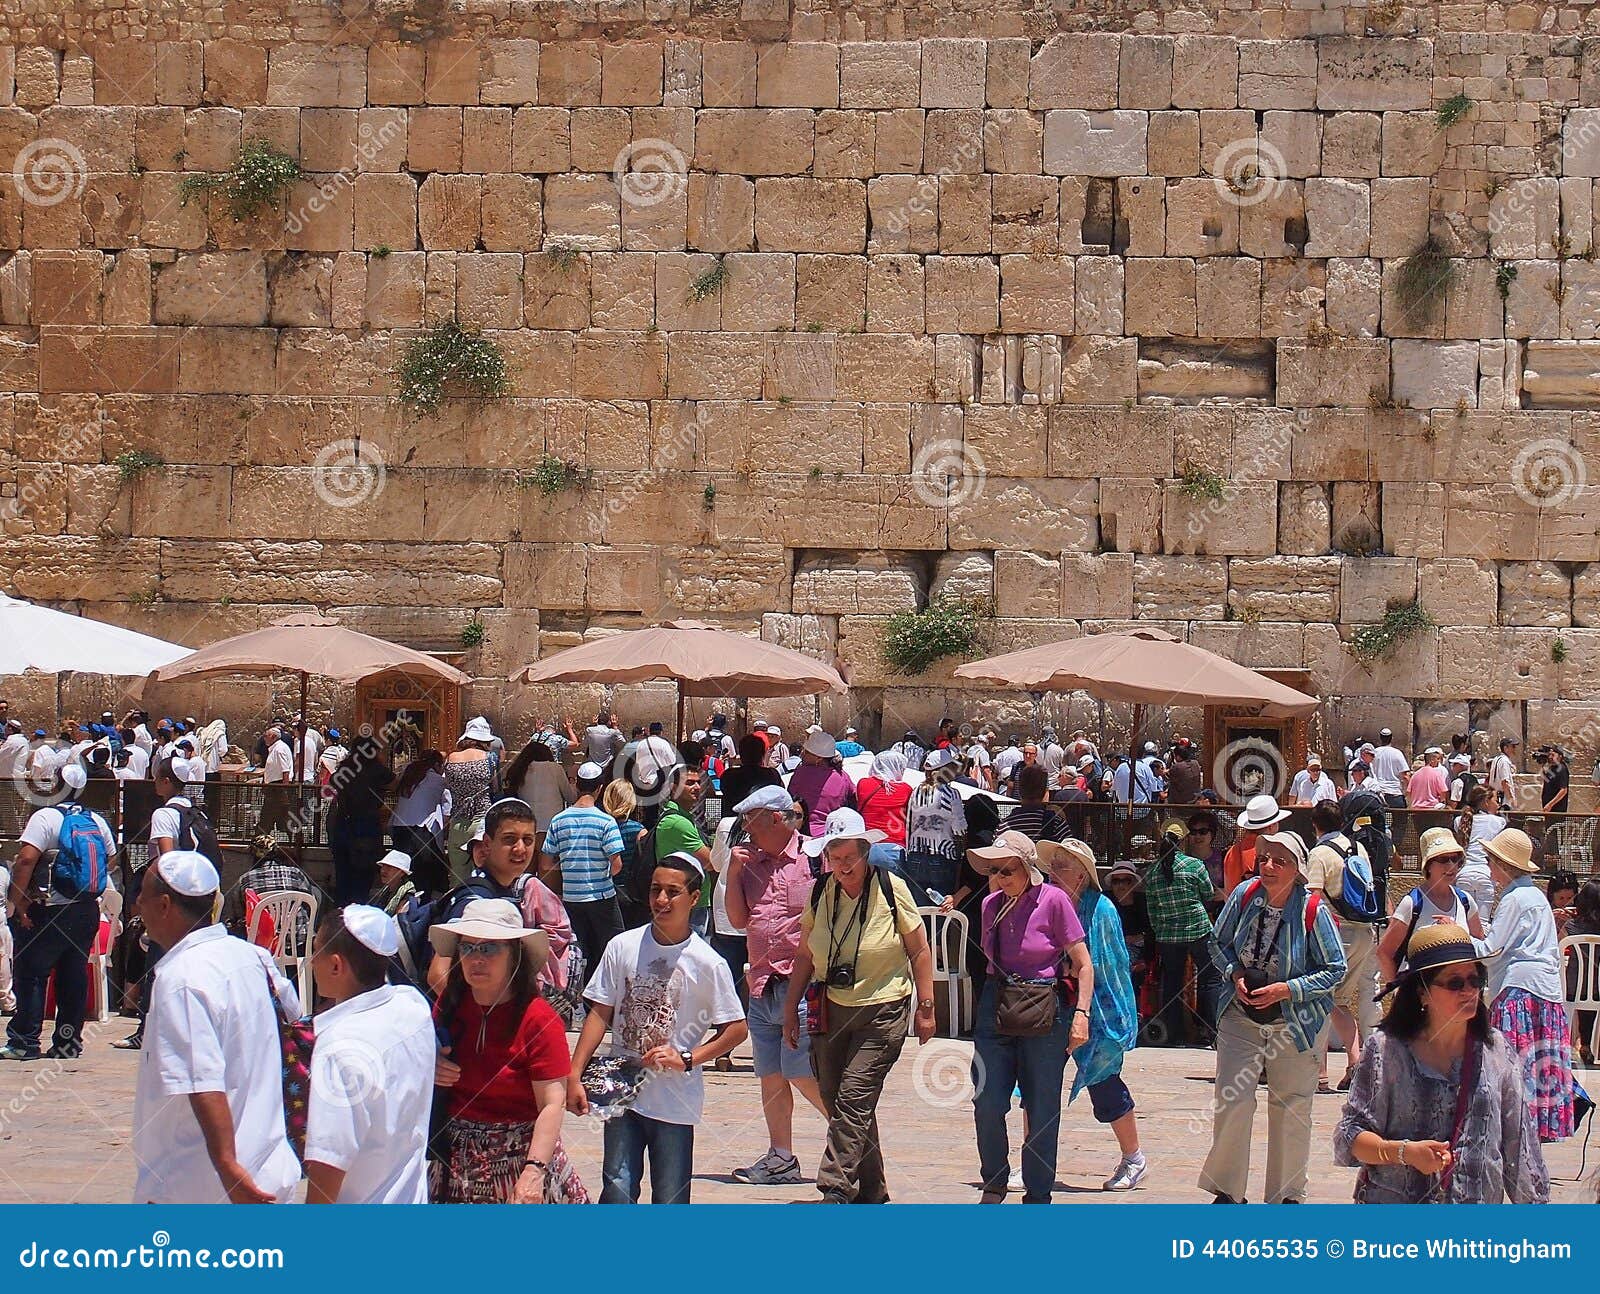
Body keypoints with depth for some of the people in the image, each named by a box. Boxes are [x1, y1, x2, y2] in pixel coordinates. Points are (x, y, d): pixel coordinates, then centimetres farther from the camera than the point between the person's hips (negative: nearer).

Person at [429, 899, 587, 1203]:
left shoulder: (538, 1019, -14)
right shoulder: (450, 1005, 3)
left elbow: (553, 1104, -20)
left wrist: (534, 1169, -31)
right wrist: (428, 1071, -3)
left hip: (519, 1157, -4)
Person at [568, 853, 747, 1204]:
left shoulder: (708, 963, -6)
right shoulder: (622, 947, -2)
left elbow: (736, 1029, 0)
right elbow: (600, 1013, 4)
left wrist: (687, 1058, -12)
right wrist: (574, 1075, -2)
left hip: (676, 1101, -1)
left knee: (670, 1202, 5)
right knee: (618, 1190, -4)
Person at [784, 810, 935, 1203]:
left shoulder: (890, 888, -7)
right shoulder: (820, 893, 4)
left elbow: (919, 951, 0)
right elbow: (805, 955, 13)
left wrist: (926, 1007, -2)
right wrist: (790, 1009, 12)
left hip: (883, 1012, -5)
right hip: (831, 1010, 5)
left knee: (853, 1099, -15)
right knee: (836, 1101, 7)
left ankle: (835, 1190, -18)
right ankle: (871, 1192, 20)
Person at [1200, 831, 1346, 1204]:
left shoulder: (1314, 911, -16)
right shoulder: (1244, 896, -8)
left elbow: (1335, 970, -9)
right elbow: (1220, 942, 9)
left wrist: (1286, 990, -19)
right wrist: (1236, 975, -9)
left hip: (1295, 1023, -2)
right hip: (1241, 1018, 2)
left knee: (1290, 1108, 8)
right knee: (1232, 1100, -4)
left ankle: (1287, 1194, 23)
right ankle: (1228, 1191, 10)